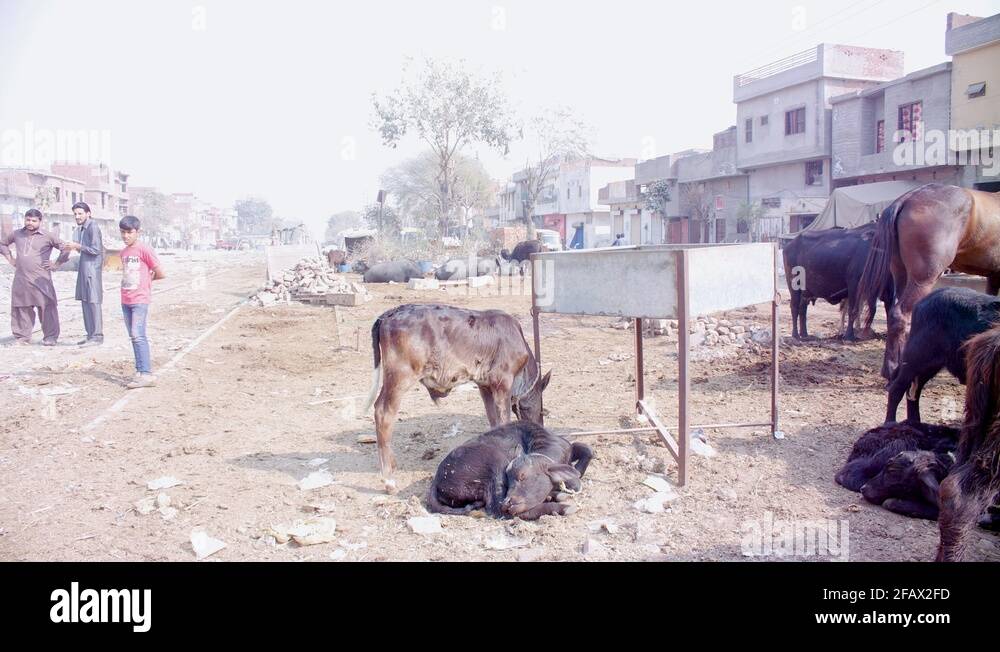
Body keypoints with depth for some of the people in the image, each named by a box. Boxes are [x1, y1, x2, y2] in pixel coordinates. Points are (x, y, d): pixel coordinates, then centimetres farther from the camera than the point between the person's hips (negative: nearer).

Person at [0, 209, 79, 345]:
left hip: (41, 279, -4)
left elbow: (65, 248, 4)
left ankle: (50, 337, -3)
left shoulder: (47, 236, 0)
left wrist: (57, 264, 0)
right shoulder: (16, 234, 12)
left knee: (46, 307, -8)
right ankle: (22, 337, 15)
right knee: (21, 308, 7)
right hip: (21, 279, 4)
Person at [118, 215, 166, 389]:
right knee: (133, 337, 9)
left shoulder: (144, 249, -9)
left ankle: (146, 374, -15)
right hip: (125, 301, 8)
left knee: (138, 336, -14)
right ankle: (140, 372, 14)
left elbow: (160, 274, -8)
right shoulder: (123, 252, 13)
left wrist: (146, 280, 5)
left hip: (140, 300, -8)